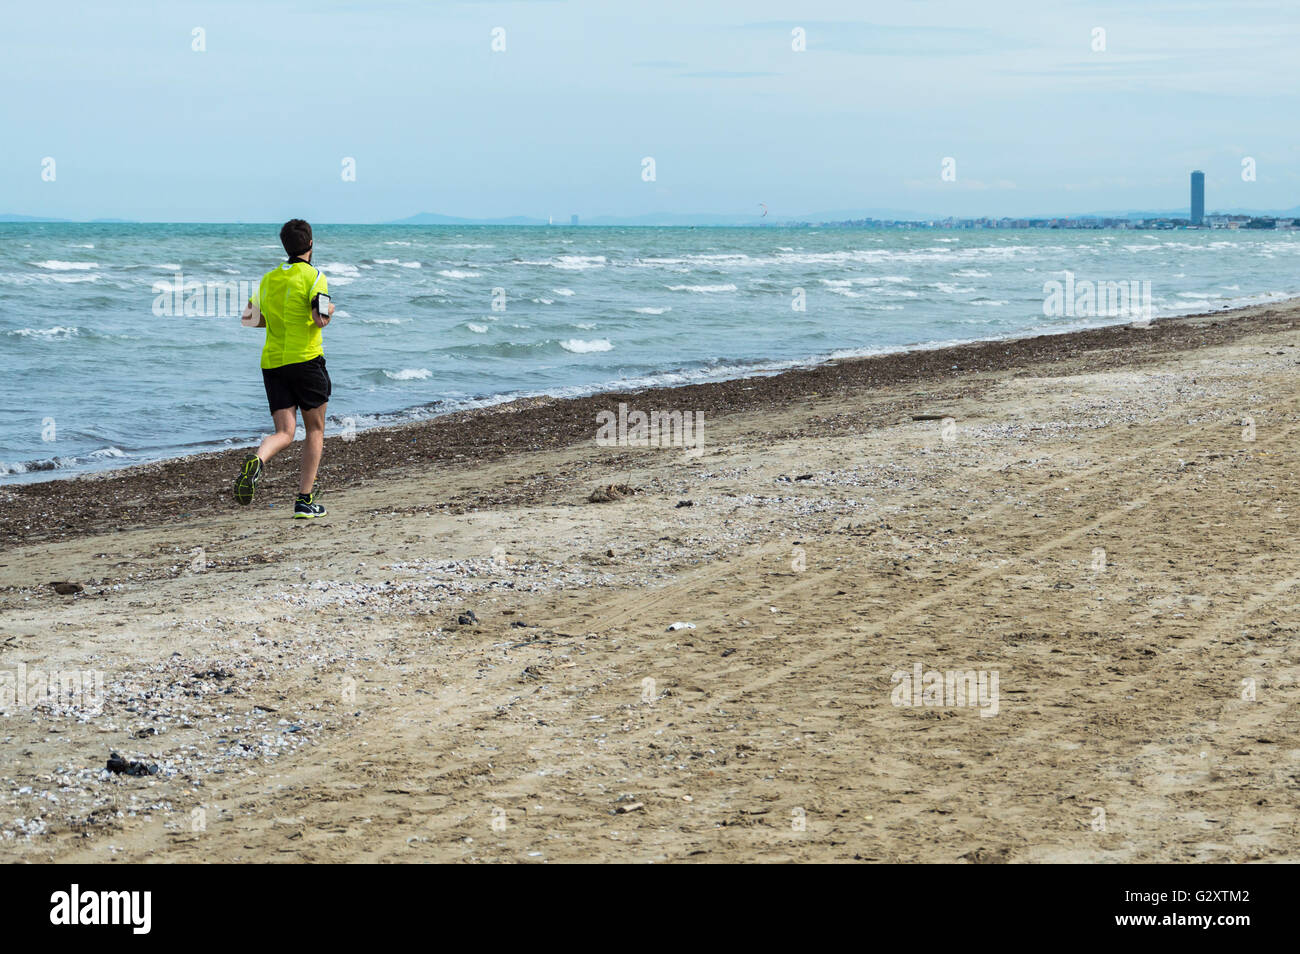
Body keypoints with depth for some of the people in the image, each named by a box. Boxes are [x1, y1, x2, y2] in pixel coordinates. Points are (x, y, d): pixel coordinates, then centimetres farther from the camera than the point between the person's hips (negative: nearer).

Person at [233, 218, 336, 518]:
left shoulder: (268, 279, 11)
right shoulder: (313, 276, -7)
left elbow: (250, 318, 14)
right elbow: (321, 318, -19)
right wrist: (329, 311, 4)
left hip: (272, 363, 5)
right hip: (306, 359, -4)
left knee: (284, 433, 3)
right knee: (315, 429, 10)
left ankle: (257, 461, -30)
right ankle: (305, 499, 7)